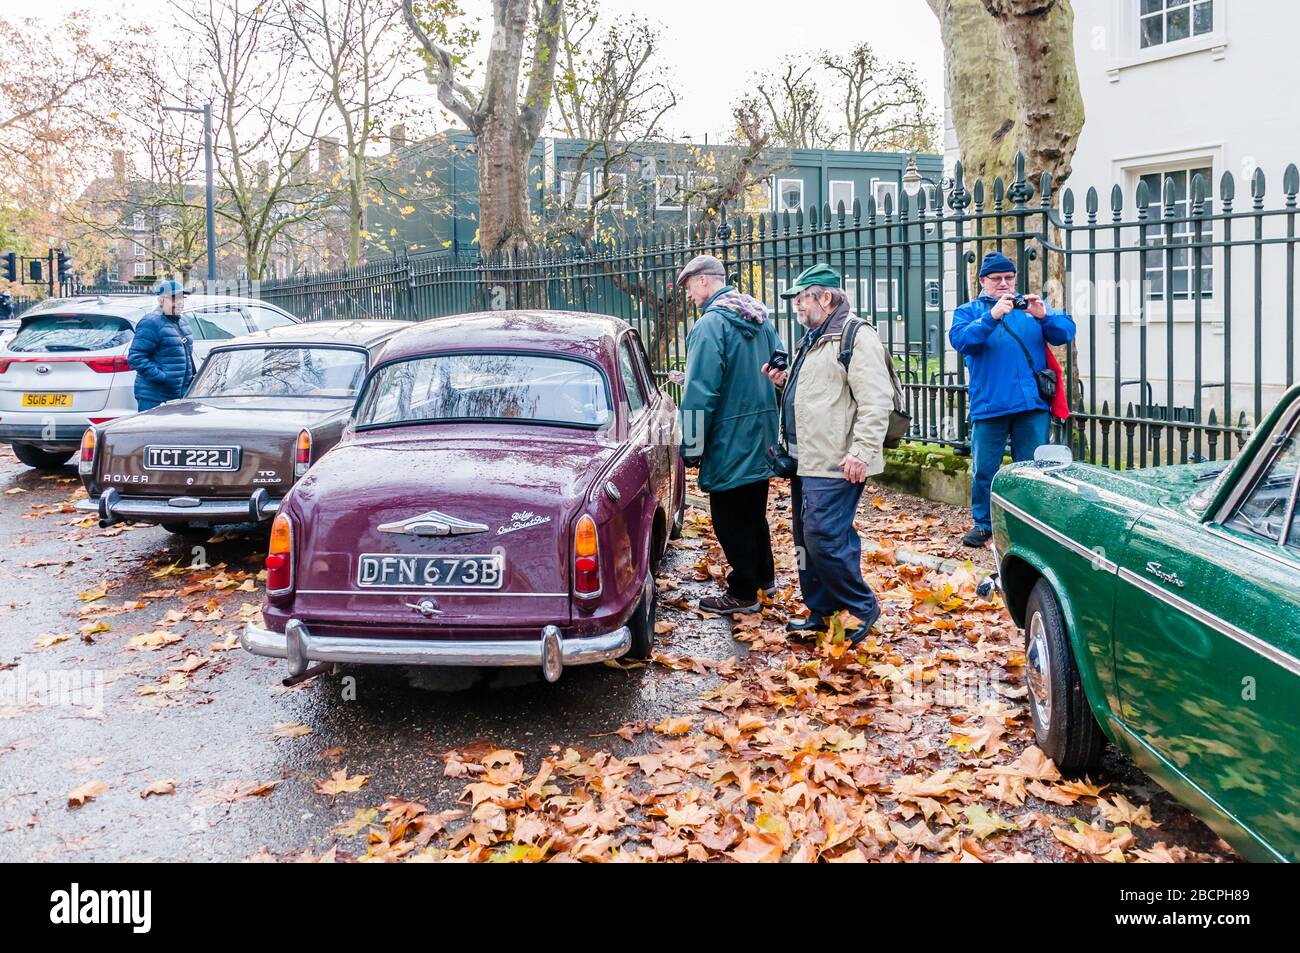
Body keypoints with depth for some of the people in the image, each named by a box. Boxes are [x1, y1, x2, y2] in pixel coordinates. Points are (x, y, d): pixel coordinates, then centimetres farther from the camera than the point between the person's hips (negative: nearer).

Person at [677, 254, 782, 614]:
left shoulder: (711, 324, -18)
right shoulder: (760, 319, 9)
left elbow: (700, 392, -21)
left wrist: (692, 447, -14)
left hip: (729, 442, -8)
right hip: (761, 437, 9)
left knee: (731, 519, 3)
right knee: (754, 510, 21)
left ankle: (743, 593, 11)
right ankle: (764, 576, 33)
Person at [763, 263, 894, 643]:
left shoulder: (856, 336, -12)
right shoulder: (813, 340, 20)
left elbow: (876, 401, -20)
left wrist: (862, 452, -26)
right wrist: (785, 382, 11)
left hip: (835, 465, -10)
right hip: (807, 462, 10)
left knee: (824, 538, -12)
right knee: (807, 540, 13)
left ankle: (863, 608, 4)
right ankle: (820, 612, 24)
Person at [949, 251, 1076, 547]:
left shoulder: (1030, 306, 13)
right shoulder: (968, 311, 8)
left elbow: (1066, 332, 2)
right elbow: (960, 340, -13)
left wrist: (1044, 316, -18)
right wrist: (992, 317, -26)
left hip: (1032, 404, 1)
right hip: (988, 406, -1)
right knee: (984, 470, 3)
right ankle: (983, 523, 18)